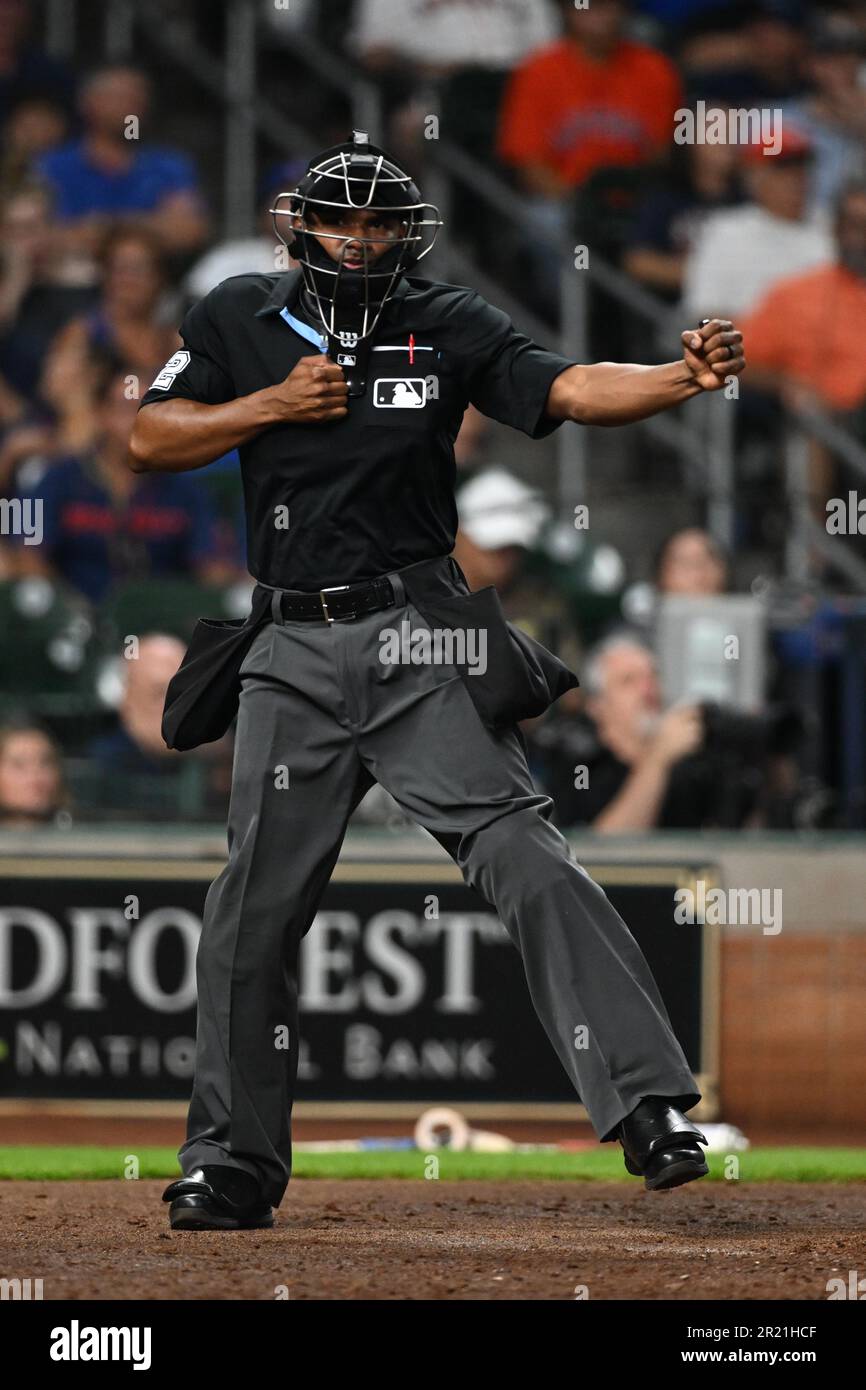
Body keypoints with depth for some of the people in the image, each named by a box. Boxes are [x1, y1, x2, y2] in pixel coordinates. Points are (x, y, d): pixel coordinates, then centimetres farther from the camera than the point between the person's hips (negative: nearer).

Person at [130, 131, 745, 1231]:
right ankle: (231, 1165, 17)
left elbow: (570, 390, -12)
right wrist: (274, 405, -7)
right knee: (254, 904, 5)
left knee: (520, 855, -17)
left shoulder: (447, 329, 1)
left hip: (419, 644, -3)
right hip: (291, 656, 3)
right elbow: (149, 442, 6)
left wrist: (685, 378, -30)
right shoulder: (239, 321, 8)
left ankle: (648, 1106, -22)